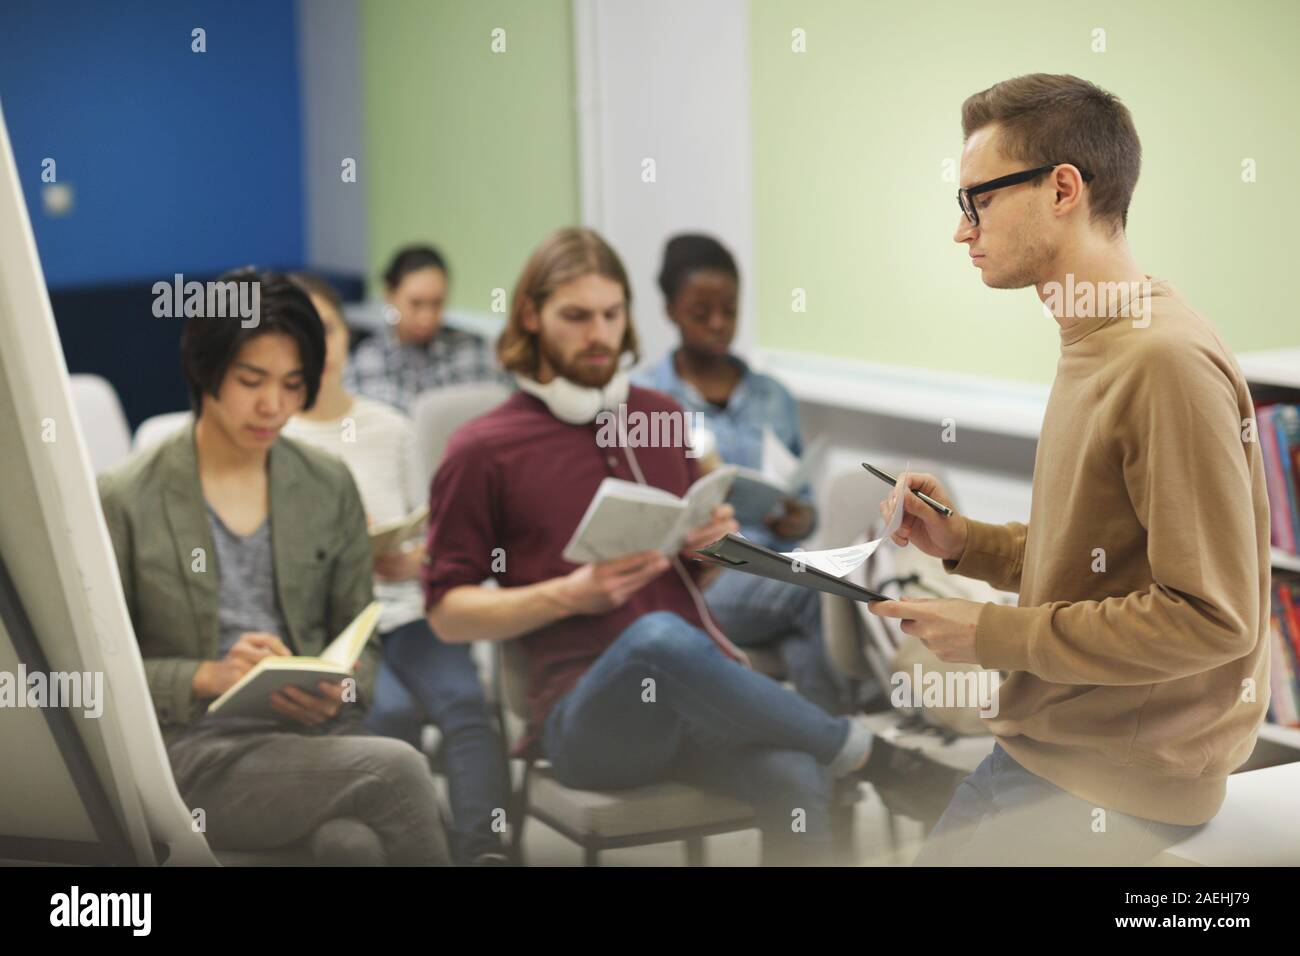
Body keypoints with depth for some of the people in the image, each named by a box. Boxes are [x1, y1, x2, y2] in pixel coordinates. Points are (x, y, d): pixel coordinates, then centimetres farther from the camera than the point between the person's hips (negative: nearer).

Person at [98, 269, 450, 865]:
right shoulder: (127, 501, 0)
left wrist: (340, 688, -7)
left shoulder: (330, 487, 11)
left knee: (355, 843, -34)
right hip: (190, 750, -3)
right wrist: (208, 677, -16)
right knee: (395, 769, -31)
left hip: (315, 734, 3)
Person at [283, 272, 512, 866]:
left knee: (463, 699, -27)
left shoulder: (390, 427, 14)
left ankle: (484, 853, -35)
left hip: (403, 610, 3)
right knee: (393, 711, -31)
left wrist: (413, 562, -4)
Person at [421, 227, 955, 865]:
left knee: (795, 781, -33)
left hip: (697, 690, 3)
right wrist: (569, 594, -12)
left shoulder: (662, 418, 18)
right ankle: (857, 748, -16)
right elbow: (446, 612, 2)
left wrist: (712, 547, 3)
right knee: (659, 638, -38)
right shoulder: (482, 451, 3)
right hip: (584, 715, -3)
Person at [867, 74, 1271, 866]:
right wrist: (967, 543, 5)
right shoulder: (1097, 346, 11)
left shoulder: (1167, 361, -20)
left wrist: (996, 635, -17)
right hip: (1053, 736, 9)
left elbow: (1212, 615, -23)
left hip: (1114, 785, -9)